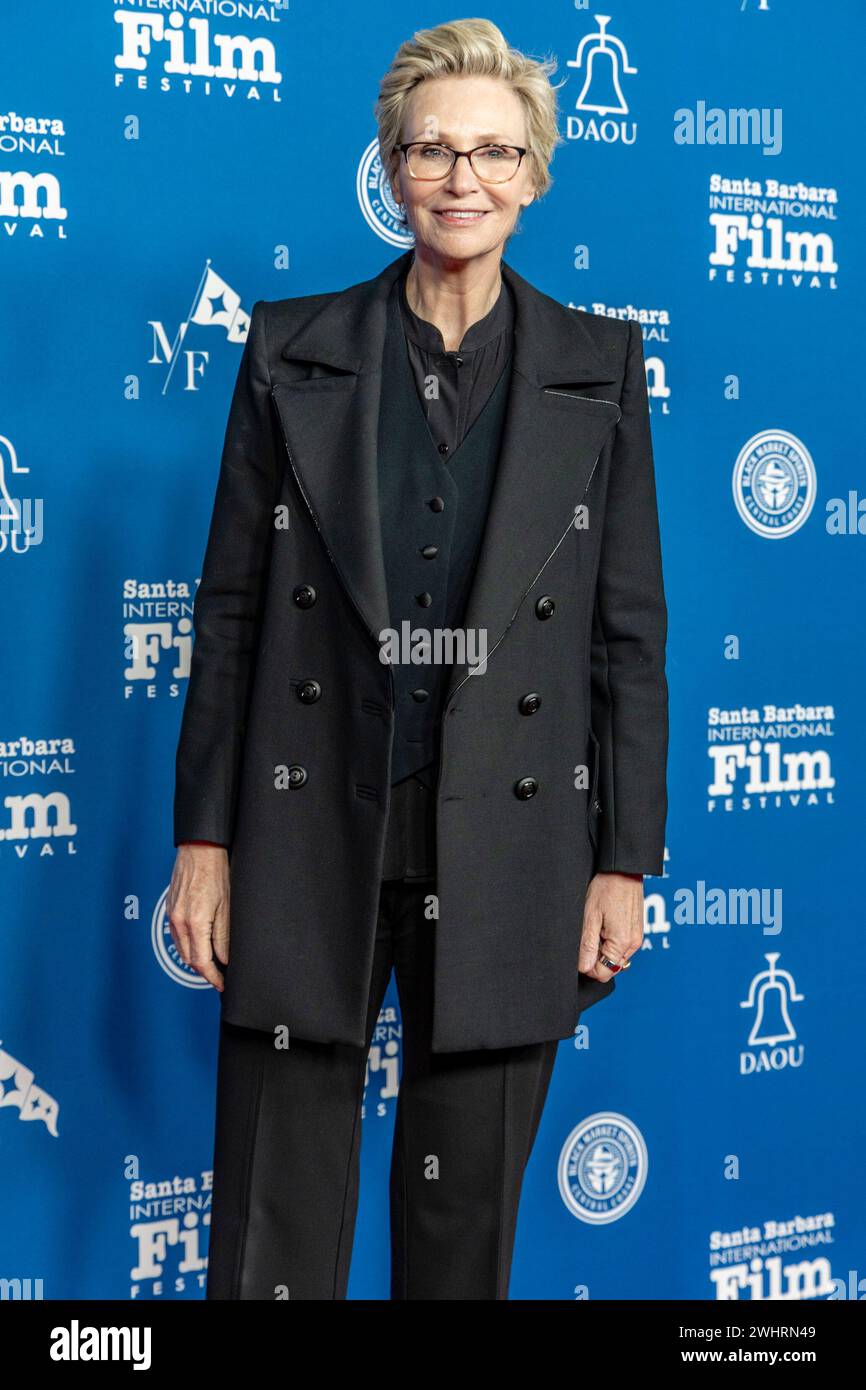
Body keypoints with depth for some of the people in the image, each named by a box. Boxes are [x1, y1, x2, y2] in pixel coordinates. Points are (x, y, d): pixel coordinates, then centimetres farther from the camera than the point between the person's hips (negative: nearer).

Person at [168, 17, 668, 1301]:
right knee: (274, 1223, 6)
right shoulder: (293, 350, 5)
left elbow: (630, 631, 4)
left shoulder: (599, 369, 5)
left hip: (509, 849, 1)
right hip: (313, 835, 0)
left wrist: (625, 860, 0)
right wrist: (203, 836, 0)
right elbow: (231, 605, 4)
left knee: (465, 1227, 12)